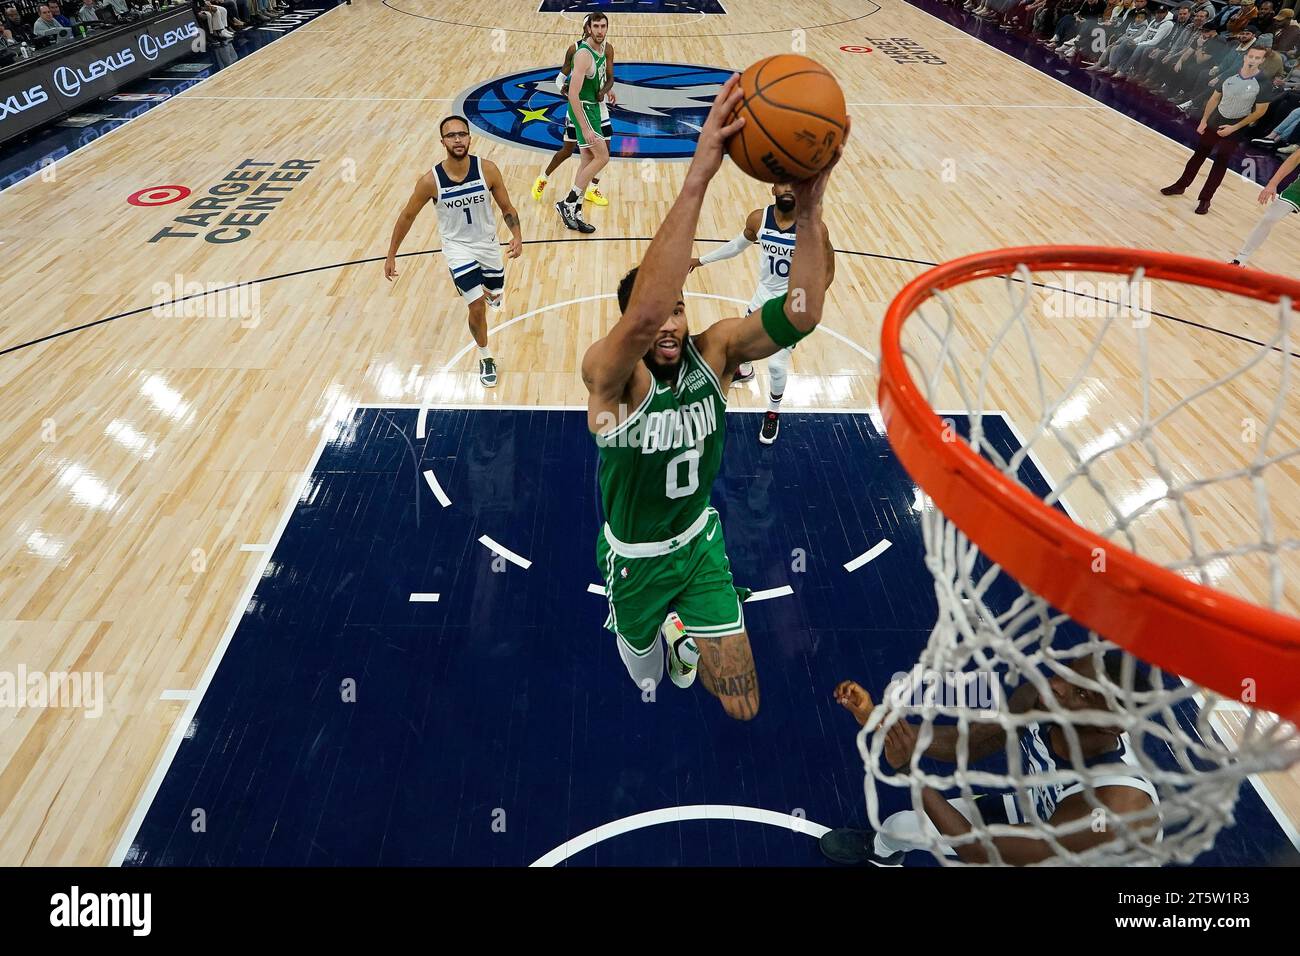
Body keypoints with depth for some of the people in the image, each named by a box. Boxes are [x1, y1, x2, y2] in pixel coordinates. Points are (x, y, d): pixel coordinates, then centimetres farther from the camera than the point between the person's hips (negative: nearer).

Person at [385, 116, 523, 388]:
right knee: (477, 307, -13)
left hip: (488, 243, 3)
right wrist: (391, 255, -4)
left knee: (495, 295, 22)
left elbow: (507, 208, -7)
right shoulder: (431, 180, -22)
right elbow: (408, 216, -8)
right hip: (457, 246, -2)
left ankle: (486, 289, 63)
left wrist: (516, 236, -26)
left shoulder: (487, 169, -19)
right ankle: (485, 357, 13)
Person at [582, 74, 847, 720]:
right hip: (634, 554, -2)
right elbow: (642, 314, -51)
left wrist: (808, 209, -47)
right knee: (640, 651, 27)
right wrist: (698, 178, -58)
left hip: (699, 539, 3)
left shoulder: (713, 351, -17)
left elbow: (800, 315, -33)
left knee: (742, 707, 10)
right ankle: (647, 635, 66)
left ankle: (684, 636, 43)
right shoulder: (607, 372, -28)